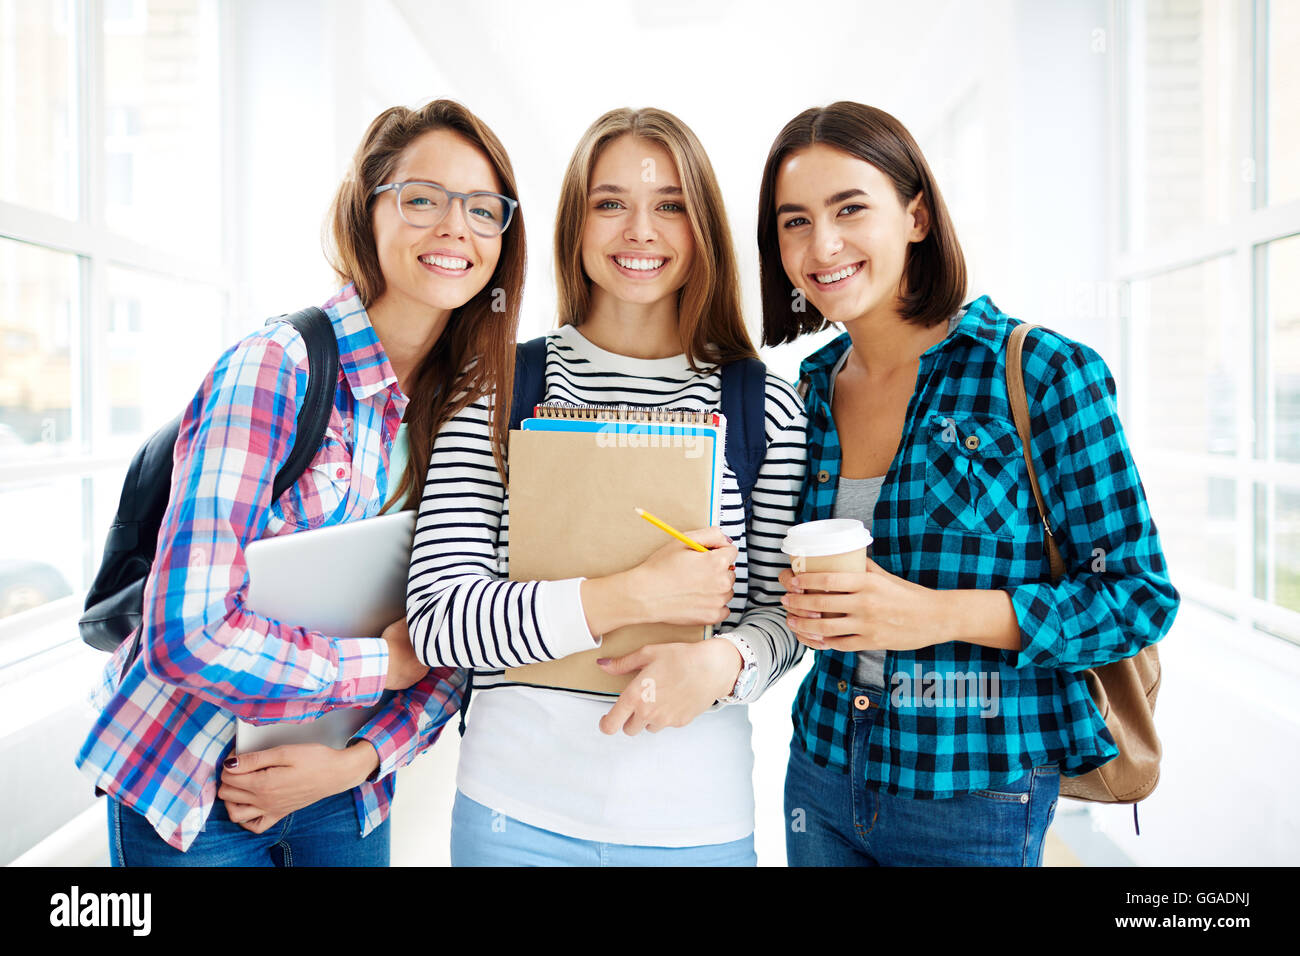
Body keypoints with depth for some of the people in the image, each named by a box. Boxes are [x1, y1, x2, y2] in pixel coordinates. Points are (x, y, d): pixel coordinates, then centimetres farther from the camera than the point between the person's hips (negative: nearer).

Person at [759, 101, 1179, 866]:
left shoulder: (1044, 374, -12)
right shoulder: (811, 389, 2)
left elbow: (1140, 597, -12)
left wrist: (940, 614, -23)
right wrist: (802, 601, -9)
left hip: (977, 801, -4)